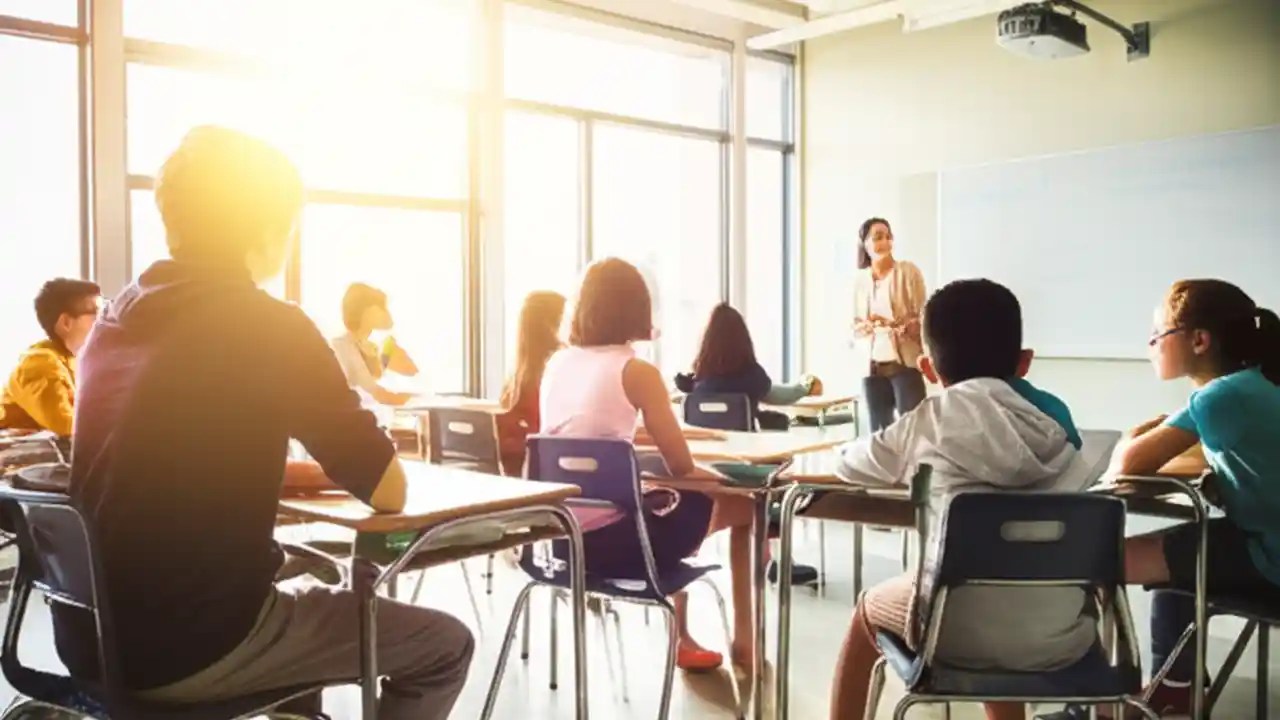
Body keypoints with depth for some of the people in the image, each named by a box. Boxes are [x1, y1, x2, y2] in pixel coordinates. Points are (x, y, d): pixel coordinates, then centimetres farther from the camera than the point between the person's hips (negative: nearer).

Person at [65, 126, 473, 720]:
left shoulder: (117, 319, 7)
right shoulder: (271, 328, -15)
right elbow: (388, 490, -10)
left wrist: (303, 468, 16)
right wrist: (329, 466, 12)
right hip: (193, 644, -8)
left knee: (314, 592, 32)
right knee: (446, 646, 8)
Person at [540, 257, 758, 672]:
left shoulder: (557, 365, 7)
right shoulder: (636, 371, -11)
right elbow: (681, 466, -7)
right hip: (611, 539, -7)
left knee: (670, 508, 34)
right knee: (741, 506, 16)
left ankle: (681, 640, 41)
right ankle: (743, 641, 26)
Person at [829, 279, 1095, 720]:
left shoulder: (926, 422, 2)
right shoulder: (1054, 418, 11)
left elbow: (848, 467, 18)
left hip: (962, 632, -4)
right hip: (1060, 639, 4)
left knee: (869, 608, 27)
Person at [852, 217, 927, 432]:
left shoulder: (907, 271, -1)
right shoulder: (860, 280, 9)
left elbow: (921, 317, -2)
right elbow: (855, 328, 12)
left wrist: (892, 324, -21)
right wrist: (867, 326, -11)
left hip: (904, 363, -3)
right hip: (872, 367, 3)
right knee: (879, 433, 6)